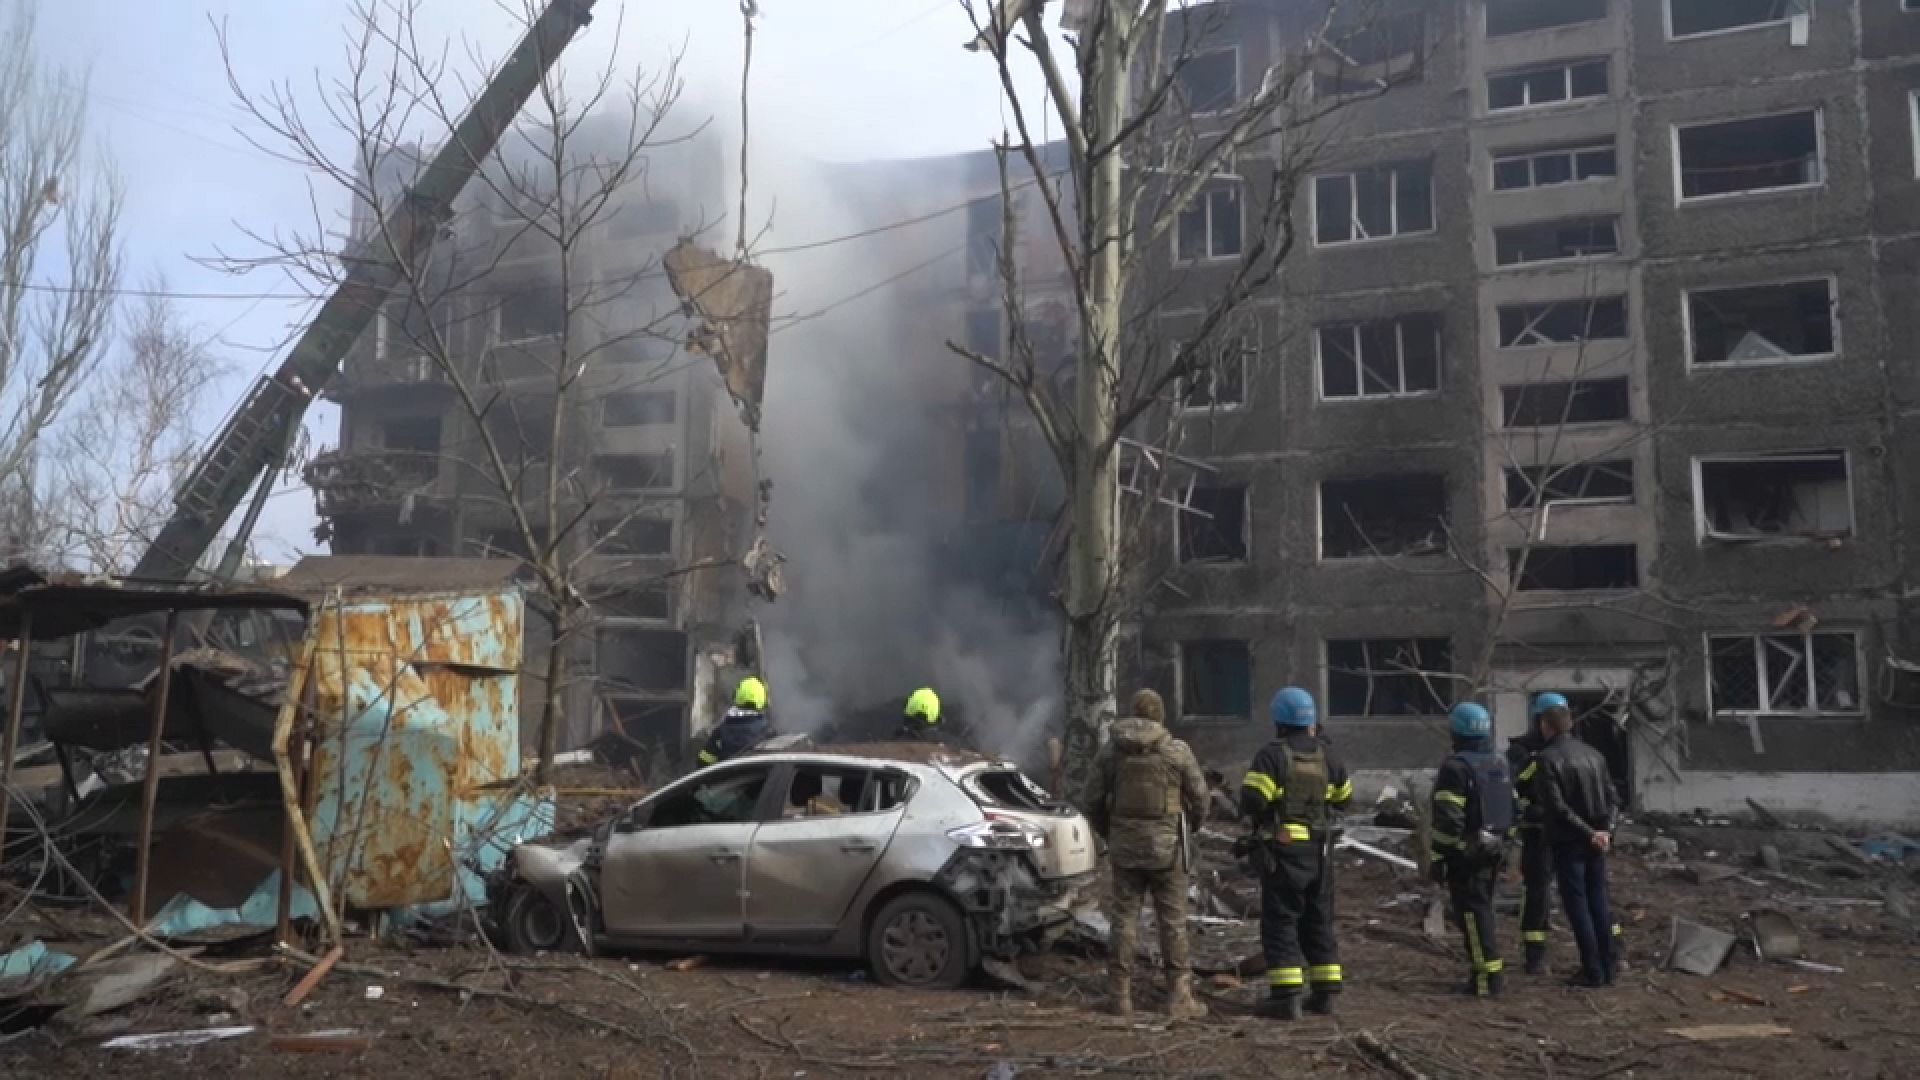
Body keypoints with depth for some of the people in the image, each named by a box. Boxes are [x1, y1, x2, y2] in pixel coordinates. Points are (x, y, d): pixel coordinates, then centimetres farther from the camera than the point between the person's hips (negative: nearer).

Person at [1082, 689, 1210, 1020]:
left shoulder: (1110, 751, 0)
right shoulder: (1177, 751, -6)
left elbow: (1094, 801, 3)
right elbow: (1200, 799, 0)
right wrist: (1188, 829, 20)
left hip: (1124, 847, 2)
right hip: (1166, 847, -2)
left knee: (1123, 919, 9)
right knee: (1173, 921, 6)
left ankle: (1120, 996, 12)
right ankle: (1179, 998, 7)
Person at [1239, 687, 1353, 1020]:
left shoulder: (1272, 755, -13)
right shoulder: (1325, 754, 5)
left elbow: (1251, 801, -20)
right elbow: (1344, 797, 18)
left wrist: (1255, 811, 1)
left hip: (1283, 849, -5)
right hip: (1319, 851, 6)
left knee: (1280, 922, 1)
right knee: (1319, 921, 15)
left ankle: (1286, 997, -3)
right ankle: (1325, 993, 16)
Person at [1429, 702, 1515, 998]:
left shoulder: (1456, 766, -16)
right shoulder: (1500, 764, 11)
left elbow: (1447, 819, -20)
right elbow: (1513, 809, 16)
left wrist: (1438, 855, -14)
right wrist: (1504, 845, 21)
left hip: (1465, 852, -8)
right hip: (1493, 849, 8)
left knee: (1472, 912, -3)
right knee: (1481, 908, 18)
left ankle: (1488, 977, -4)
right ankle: (1486, 968, 24)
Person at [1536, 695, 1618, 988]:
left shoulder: (1547, 759, -12)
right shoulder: (1593, 754, 8)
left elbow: (1557, 806, -19)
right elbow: (1609, 795, 5)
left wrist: (1589, 833, -14)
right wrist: (1604, 830, -4)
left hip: (1568, 842, -6)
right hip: (1596, 841, 6)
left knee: (1578, 905, 0)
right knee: (1599, 902, 13)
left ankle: (1593, 971, 1)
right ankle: (1607, 967, 16)